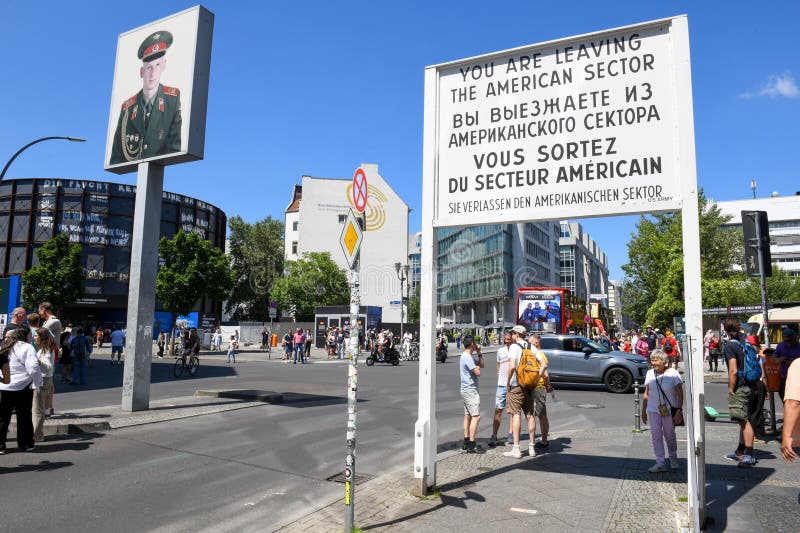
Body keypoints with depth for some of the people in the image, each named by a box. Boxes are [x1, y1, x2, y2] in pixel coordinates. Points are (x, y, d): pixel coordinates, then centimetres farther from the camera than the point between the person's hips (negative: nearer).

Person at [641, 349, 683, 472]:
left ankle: (673, 459, 34)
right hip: (653, 410, 3)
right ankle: (660, 463, 5)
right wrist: (643, 411, 9)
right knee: (656, 436, -1)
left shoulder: (673, 373, -10)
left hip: (669, 410, -3)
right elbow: (646, 394, 7)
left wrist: (679, 411, -15)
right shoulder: (650, 374, 1)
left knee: (669, 436, 11)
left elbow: (680, 394, -9)